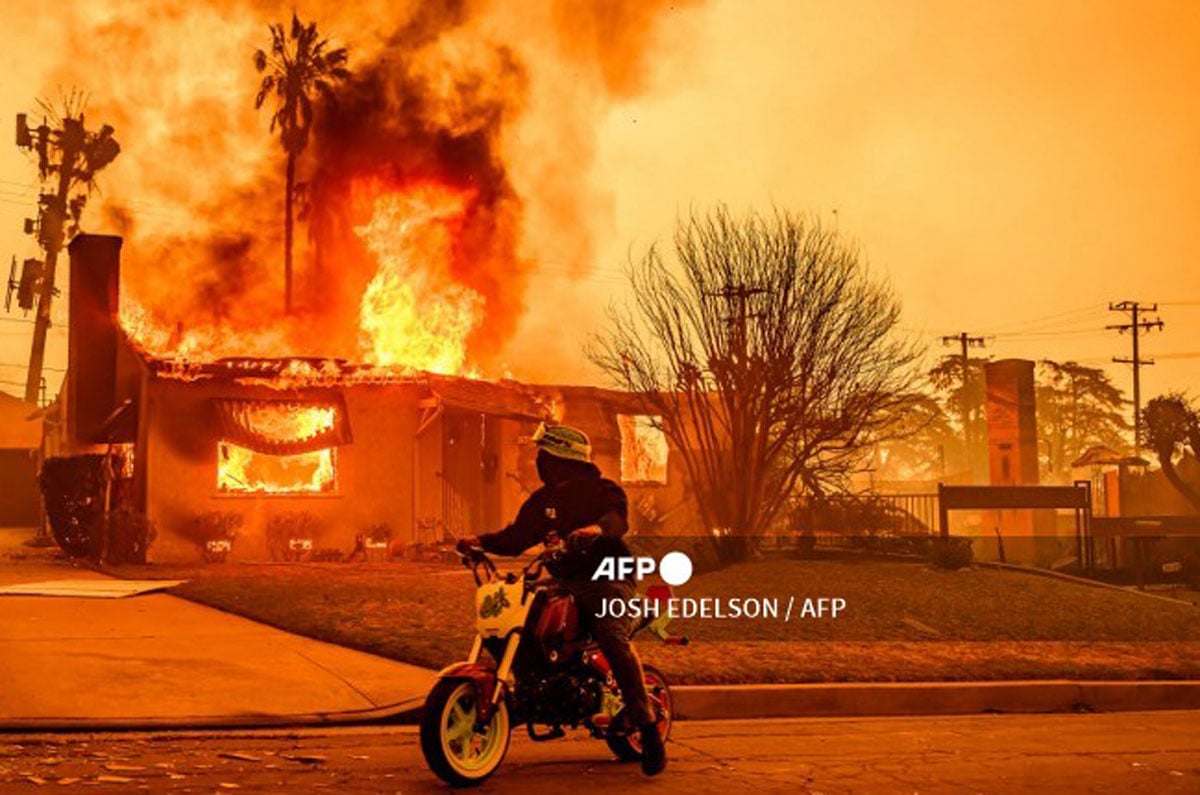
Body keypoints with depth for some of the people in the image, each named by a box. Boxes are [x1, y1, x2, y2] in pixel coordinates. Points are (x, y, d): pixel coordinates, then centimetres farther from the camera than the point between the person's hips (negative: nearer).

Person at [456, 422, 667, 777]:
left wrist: (597, 528, -45)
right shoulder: (543, 499, 17)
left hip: (606, 578, -7)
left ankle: (648, 729, -28)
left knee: (616, 642, -29)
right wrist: (482, 541, -3)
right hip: (563, 583, 7)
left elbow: (619, 517, -22)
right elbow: (516, 538, 15)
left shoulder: (603, 490, -2)